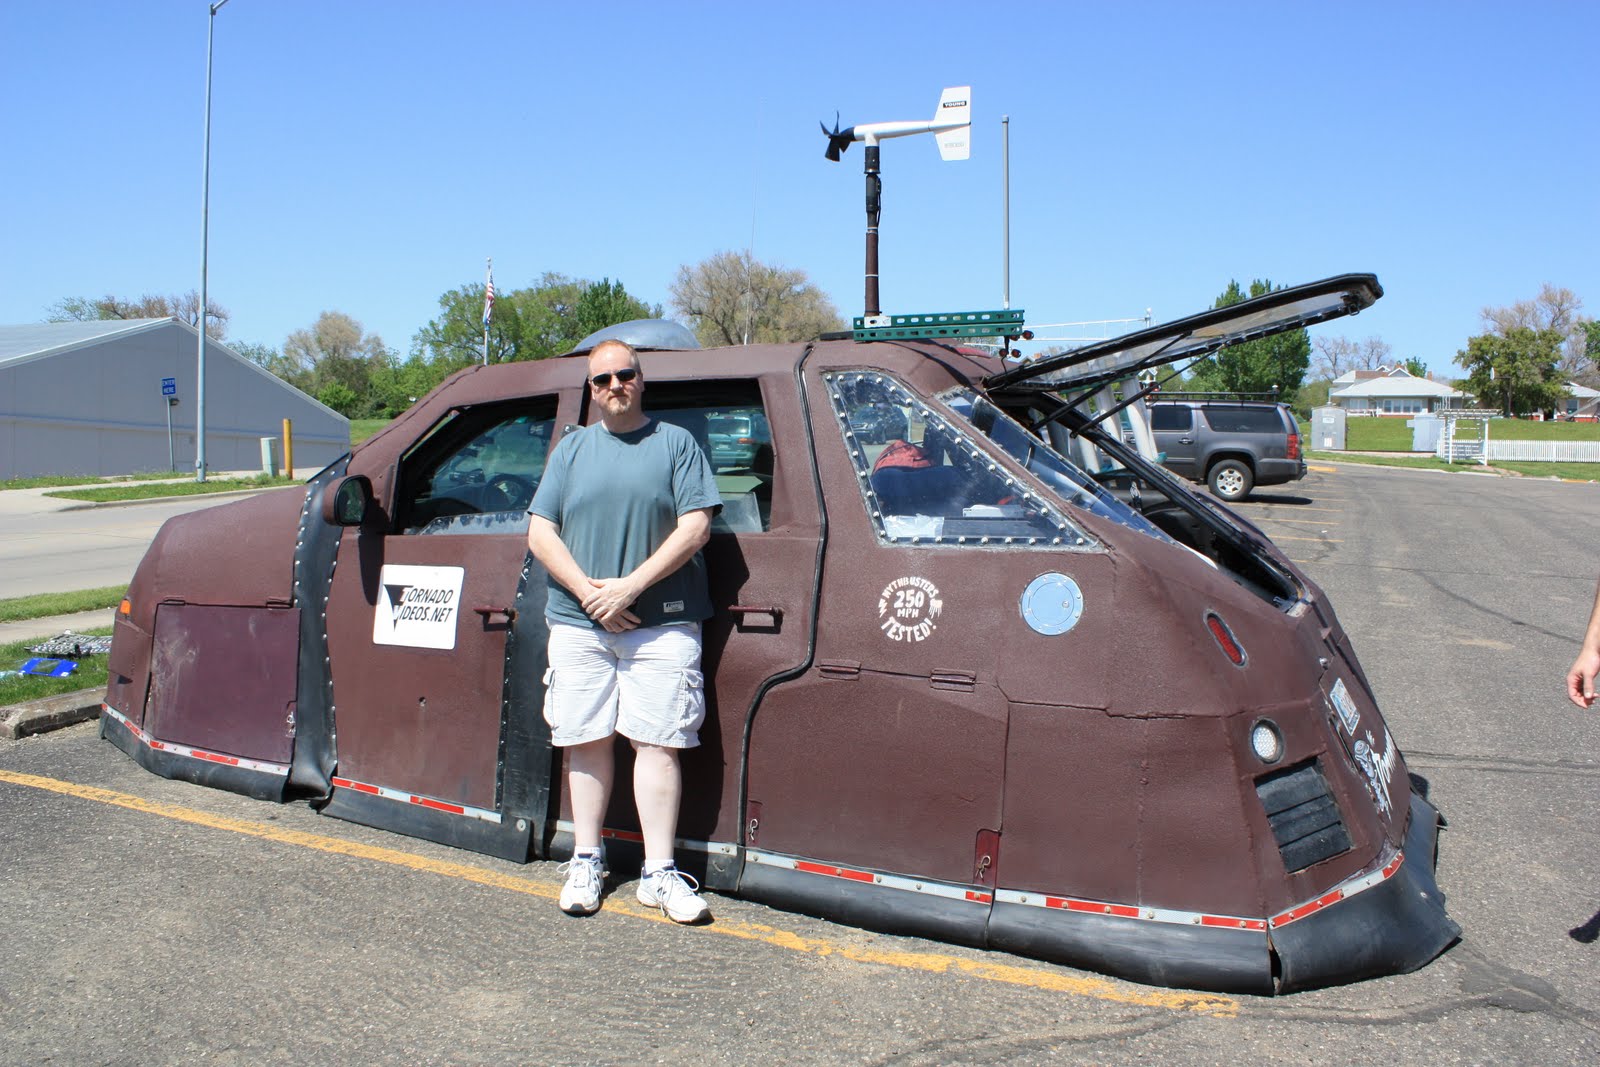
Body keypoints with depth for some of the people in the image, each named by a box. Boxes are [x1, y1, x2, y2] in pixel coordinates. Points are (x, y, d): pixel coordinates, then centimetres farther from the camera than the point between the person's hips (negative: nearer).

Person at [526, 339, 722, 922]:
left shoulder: (677, 444, 6)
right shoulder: (571, 450, 14)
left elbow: (695, 528, -4)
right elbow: (540, 533, 8)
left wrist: (630, 586, -13)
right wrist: (588, 591, -8)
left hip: (662, 625, -3)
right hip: (578, 623, 3)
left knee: (657, 743, -3)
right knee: (586, 743, 7)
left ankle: (659, 872, 3)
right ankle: (586, 861, 20)